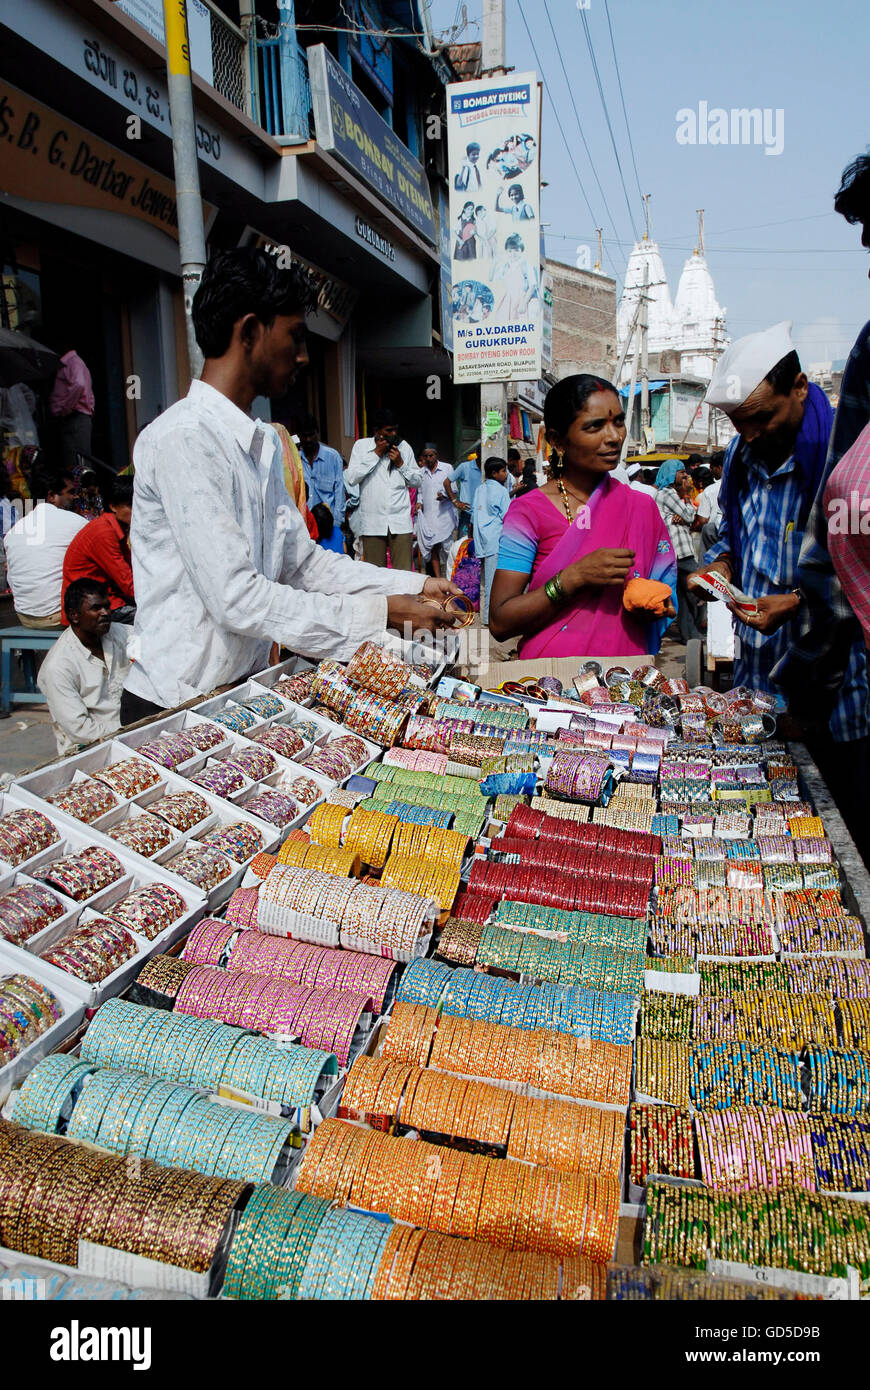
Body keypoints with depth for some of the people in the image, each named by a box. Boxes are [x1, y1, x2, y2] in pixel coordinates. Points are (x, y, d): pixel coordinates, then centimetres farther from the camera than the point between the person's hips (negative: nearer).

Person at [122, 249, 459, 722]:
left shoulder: (265, 443, 12)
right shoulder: (183, 439, -18)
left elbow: (302, 561, 11)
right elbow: (235, 597, -24)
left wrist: (414, 586, 2)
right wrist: (379, 614, -21)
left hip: (242, 690, 8)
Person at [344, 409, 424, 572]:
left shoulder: (404, 446, 9)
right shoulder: (361, 445, 4)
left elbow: (418, 481, 13)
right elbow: (351, 479, -7)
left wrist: (400, 464, -3)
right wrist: (376, 454, -7)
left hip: (400, 521, 1)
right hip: (372, 522, -1)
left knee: (404, 572, -5)